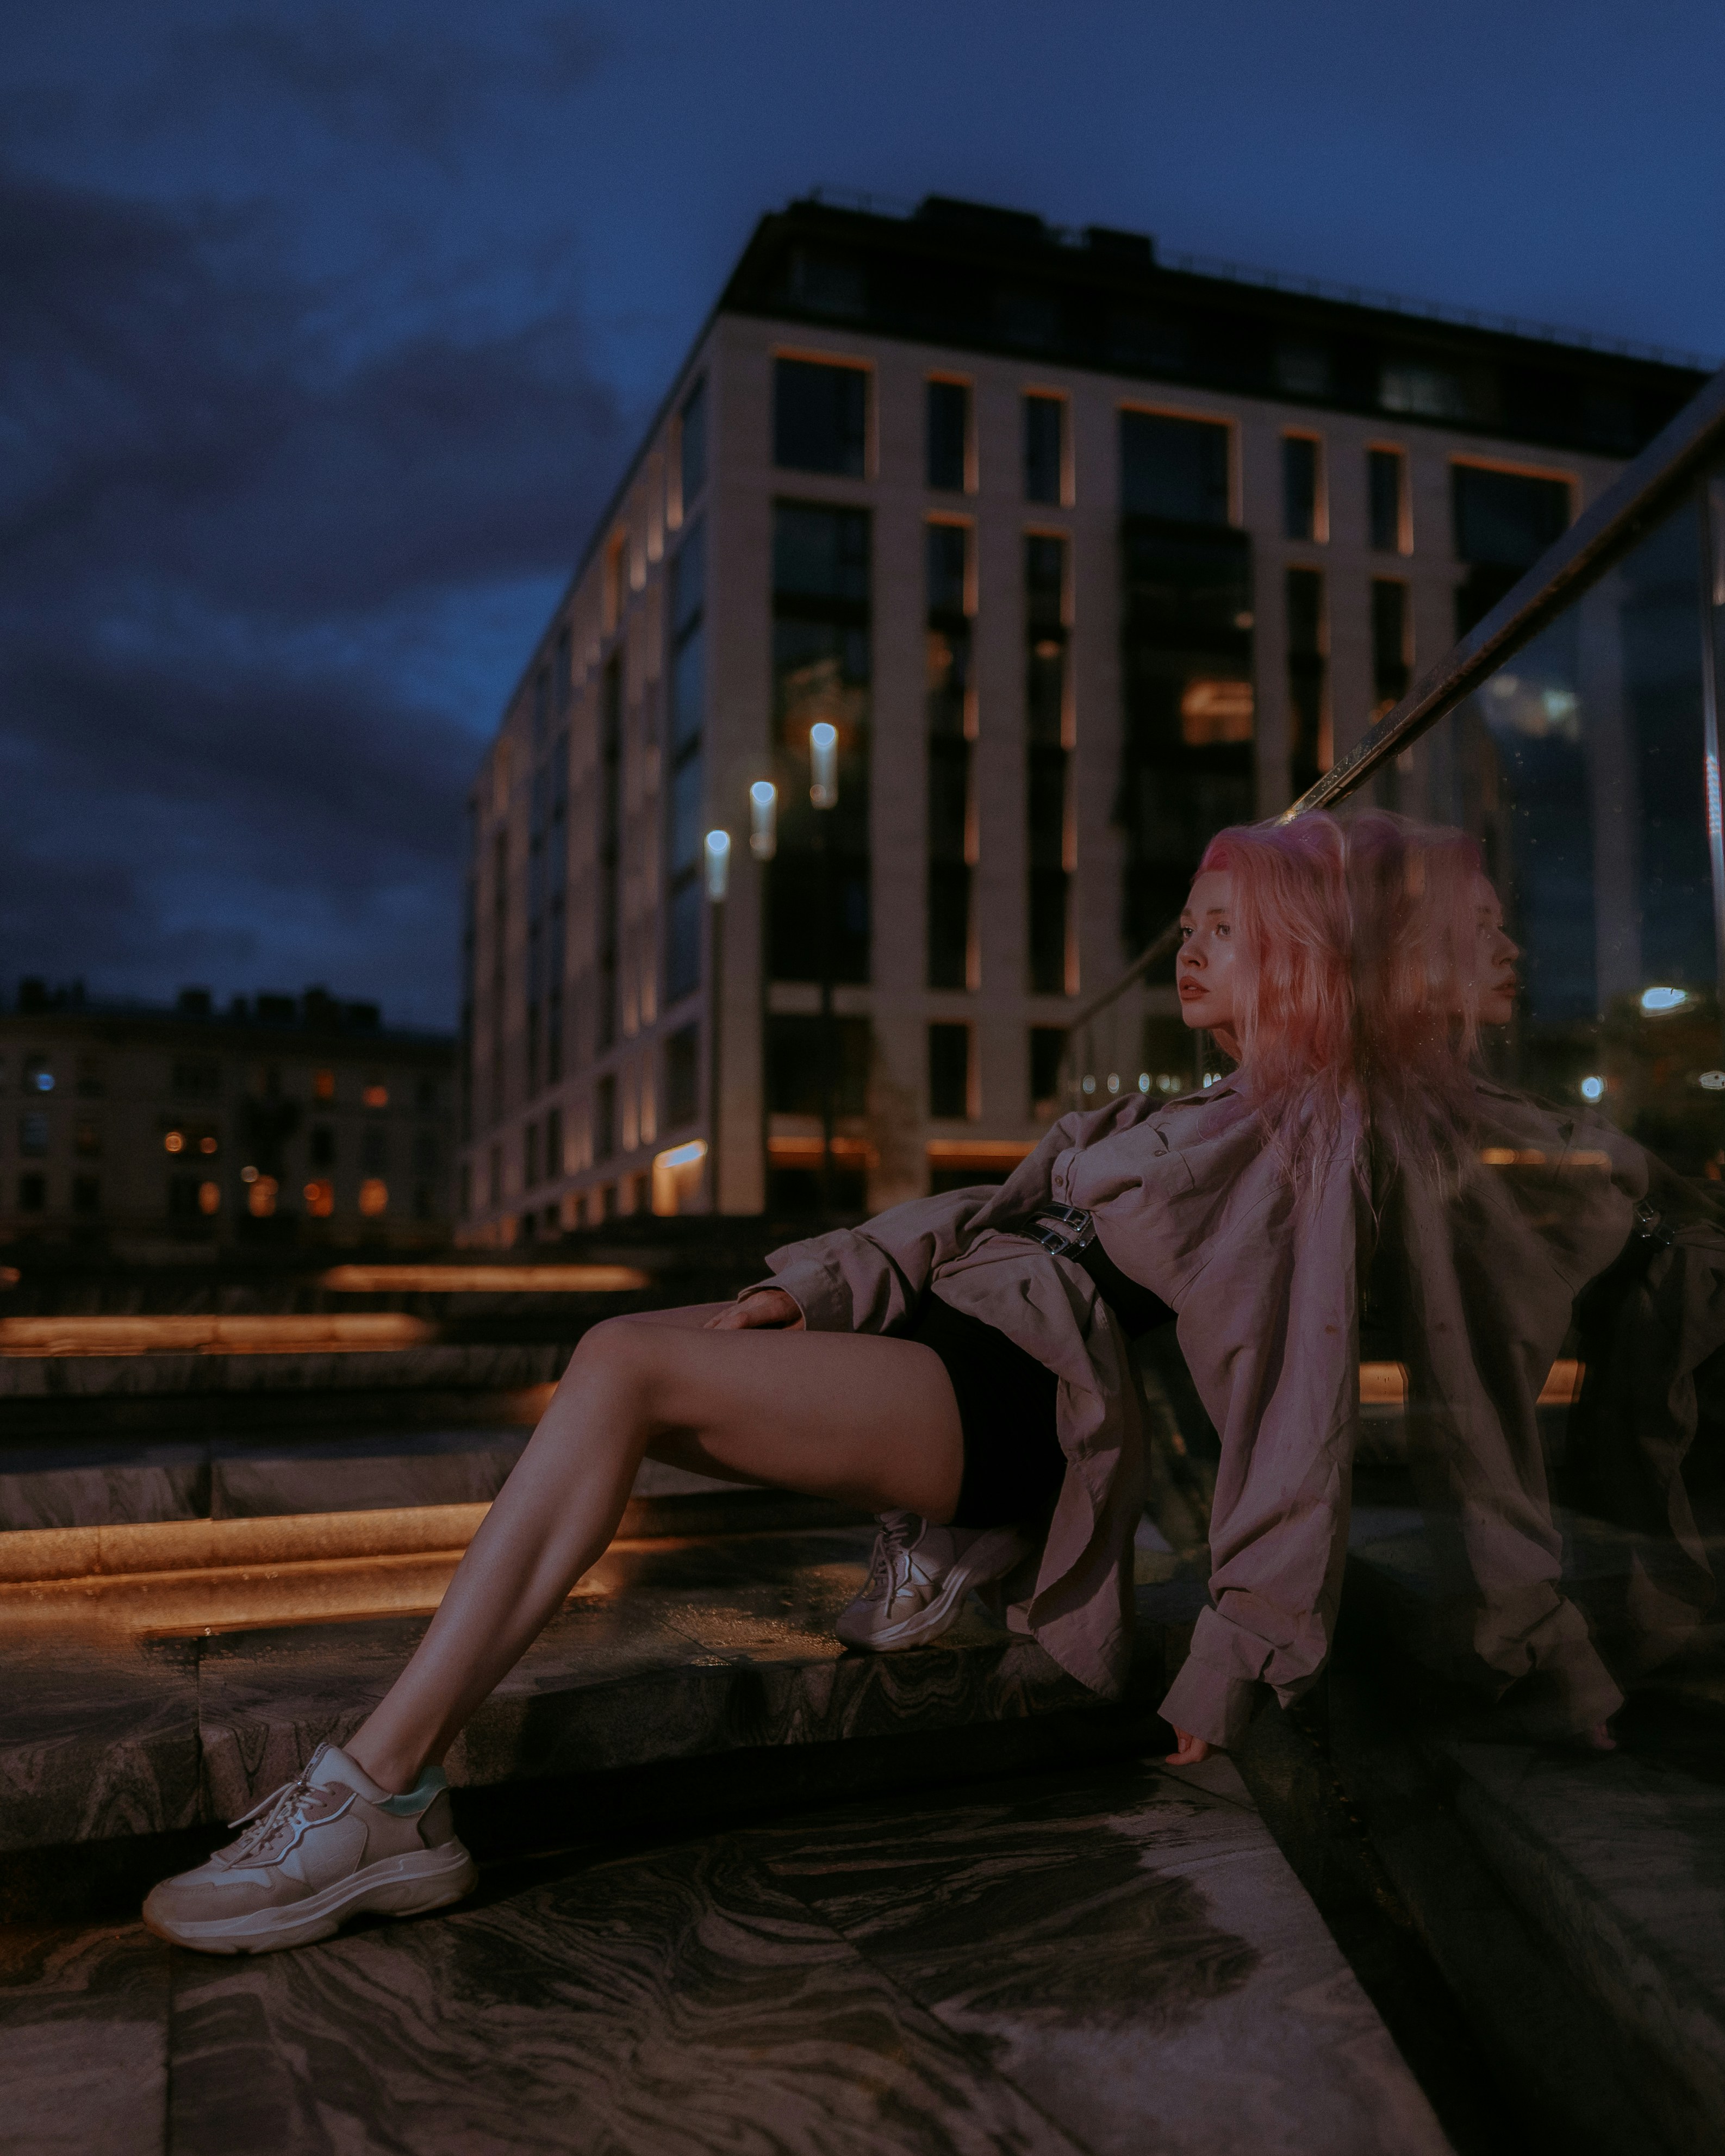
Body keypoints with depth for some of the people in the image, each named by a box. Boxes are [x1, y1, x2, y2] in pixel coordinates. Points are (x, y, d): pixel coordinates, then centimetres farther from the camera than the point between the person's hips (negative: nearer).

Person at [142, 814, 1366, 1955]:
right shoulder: (1181, 1115, 27)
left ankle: (379, 1801, -23)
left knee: (627, 1369, -23)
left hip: (1020, 1398, -9)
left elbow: (1299, 1410, -6)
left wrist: (1239, 1661, -7)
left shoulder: (1301, 1139, 0)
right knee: (615, 1364, -5)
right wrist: (819, 1285, 3)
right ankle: (924, 1536, 0)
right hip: (943, 1338, 9)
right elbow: (991, 1213, 19)